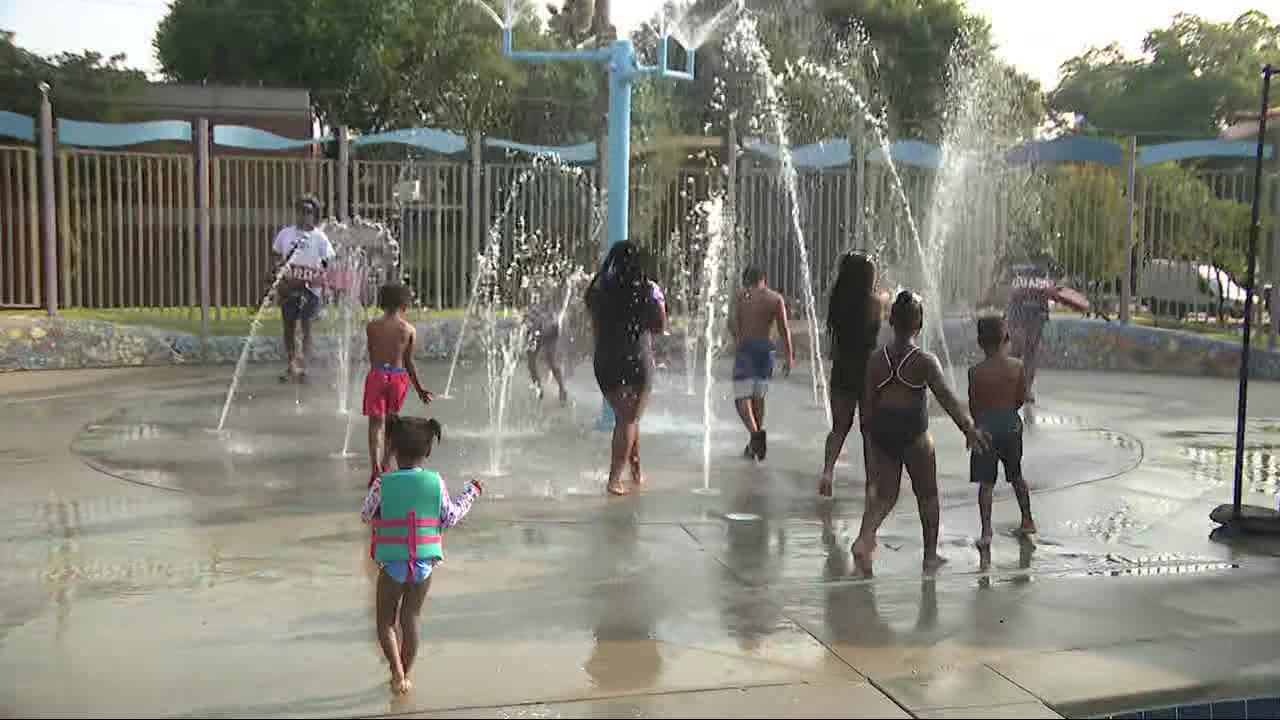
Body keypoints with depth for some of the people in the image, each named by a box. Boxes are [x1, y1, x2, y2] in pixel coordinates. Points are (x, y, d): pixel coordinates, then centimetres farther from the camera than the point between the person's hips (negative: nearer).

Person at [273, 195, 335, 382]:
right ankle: (291, 366, 20)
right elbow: (277, 258, 12)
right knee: (289, 327, 9)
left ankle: (302, 366, 1)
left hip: (310, 289, -3)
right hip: (288, 287, 3)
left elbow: (328, 263, 1)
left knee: (306, 328, -1)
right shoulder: (285, 234, 6)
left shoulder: (319, 237, -2)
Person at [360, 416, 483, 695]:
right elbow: (450, 518, -1)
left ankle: (397, 672, -1)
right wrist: (470, 493, 13)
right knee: (412, 616, 18)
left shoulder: (382, 485, -14)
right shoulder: (435, 483, -9)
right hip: (425, 563, 2)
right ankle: (406, 675, 26)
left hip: (392, 564, -2)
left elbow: (366, 516, -1)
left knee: (386, 620, 15)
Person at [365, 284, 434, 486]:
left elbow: (372, 356, 4)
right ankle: (384, 465, 26)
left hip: (377, 375, -1)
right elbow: (409, 362, 0)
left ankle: (376, 468, -18)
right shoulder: (409, 329, -3)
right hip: (398, 377, 1)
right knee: (391, 422, 18)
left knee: (376, 422, -2)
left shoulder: (372, 326, -2)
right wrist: (419, 388, 10)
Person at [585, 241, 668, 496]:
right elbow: (660, 326, 2)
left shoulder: (598, 290, 0)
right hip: (637, 359, -3)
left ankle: (636, 470, 30)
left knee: (626, 417, 19)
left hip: (604, 360, 3)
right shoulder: (648, 289, -7)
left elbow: (595, 329, 4)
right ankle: (614, 478, -4)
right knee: (629, 420, 5)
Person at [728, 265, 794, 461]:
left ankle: (755, 433, -27)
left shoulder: (741, 295, 3)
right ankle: (755, 444, 22)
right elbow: (784, 329, 0)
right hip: (767, 348, 3)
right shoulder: (776, 298, 8)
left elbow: (732, 322, -12)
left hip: (746, 347, -3)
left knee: (742, 396, -2)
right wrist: (789, 356, -1)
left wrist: (739, 342, -7)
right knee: (759, 396, 16)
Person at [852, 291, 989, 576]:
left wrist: (869, 434, 15)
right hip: (914, 434, -3)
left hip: (882, 433, 3)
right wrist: (969, 429, -20)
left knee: (885, 494, 12)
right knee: (927, 494, 15)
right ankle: (930, 555, 23)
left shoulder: (877, 359, 1)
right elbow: (946, 397, -18)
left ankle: (864, 538, -13)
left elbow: (868, 401, 4)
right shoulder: (924, 361, -10)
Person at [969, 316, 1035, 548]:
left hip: (986, 426, -3)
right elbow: (1022, 398, 2)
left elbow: (973, 407, -7)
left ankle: (986, 533, -3)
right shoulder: (1017, 365, -7)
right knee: (1016, 476, 21)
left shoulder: (976, 372, -15)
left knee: (986, 483, 2)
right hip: (1011, 424, 3)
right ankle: (1028, 521, 33)